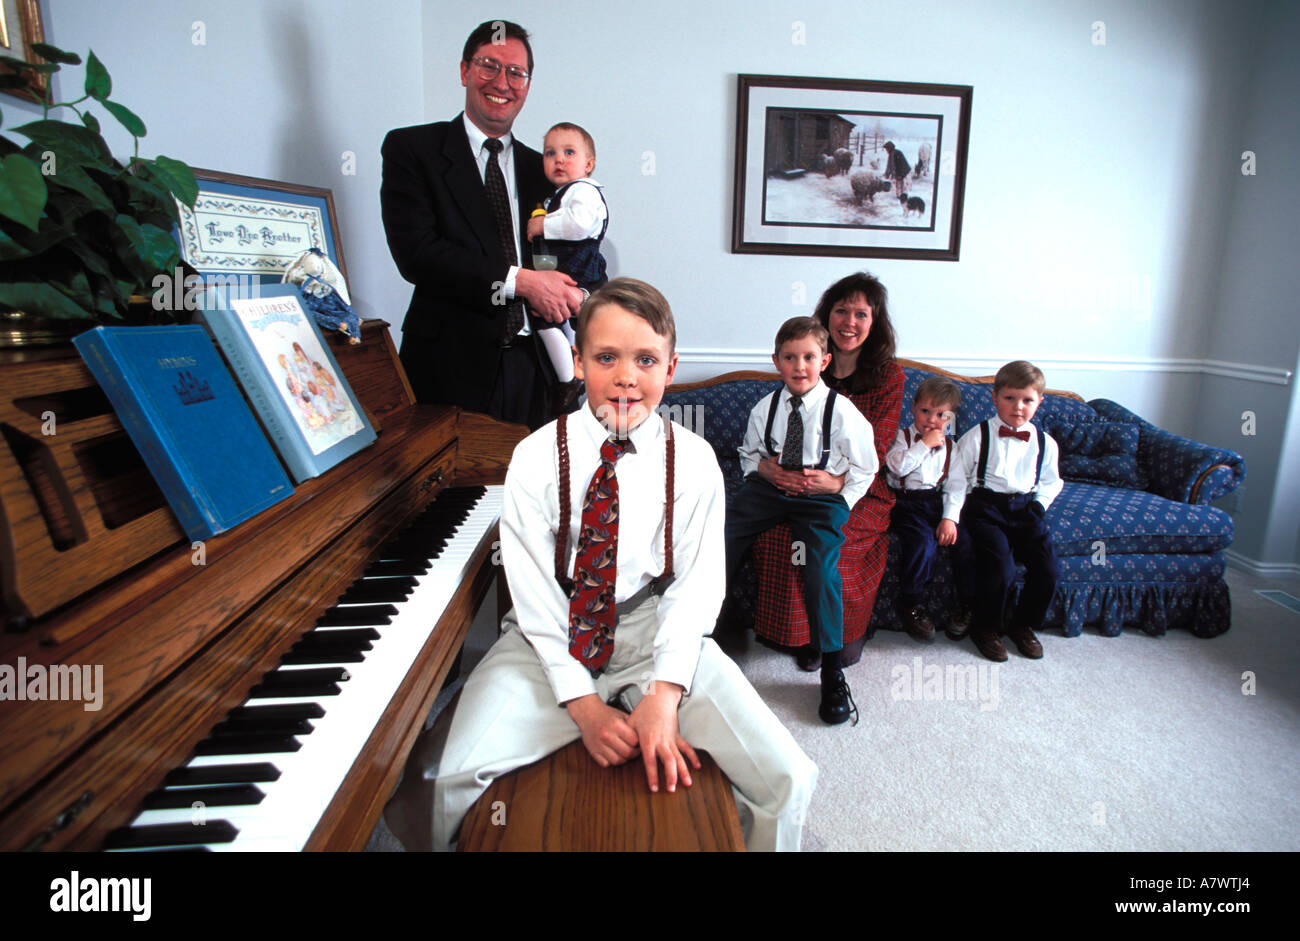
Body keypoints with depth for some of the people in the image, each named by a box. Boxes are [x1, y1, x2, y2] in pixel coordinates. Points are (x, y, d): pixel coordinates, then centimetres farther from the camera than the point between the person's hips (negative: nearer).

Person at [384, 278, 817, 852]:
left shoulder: (693, 460, -4)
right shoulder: (536, 457, -6)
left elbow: (696, 584, -6)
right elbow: (533, 591, -8)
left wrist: (664, 695, -19)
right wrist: (582, 704, -15)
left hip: (658, 632, 1)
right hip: (553, 637, 0)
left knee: (788, 780, -15)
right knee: (436, 778, -19)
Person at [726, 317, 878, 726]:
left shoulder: (841, 411, -4)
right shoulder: (765, 408, 6)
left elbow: (865, 467, 4)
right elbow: (749, 452, 20)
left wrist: (834, 483, -12)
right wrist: (766, 468, -2)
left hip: (822, 496, -3)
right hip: (769, 487, 4)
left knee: (821, 565, -26)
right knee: (721, 535, -18)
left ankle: (832, 672, -9)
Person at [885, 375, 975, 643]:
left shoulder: (949, 445, 16)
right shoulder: (903, 437, 7)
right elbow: (896, 466, -14)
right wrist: (925, 444, -10)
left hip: (939, 502, 4)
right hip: (908, 503, -4)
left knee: (966, 539, -19)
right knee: (923, 543, -28)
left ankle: (967, 606, -1)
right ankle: (912, 606, -7)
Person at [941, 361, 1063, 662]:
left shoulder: (1045, 443, 9)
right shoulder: (977, 436, -2)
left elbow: (1050, 482, 22)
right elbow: (957, 478, -1)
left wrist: (1038, 506, 4)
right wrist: (950, 516, -10)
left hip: (1024, 507, 4)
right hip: (986, 505, -4)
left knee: (1048, 570, -13)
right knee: (1000, 568, -23)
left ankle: (1024, 624, 15)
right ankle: (986, 627, 4)